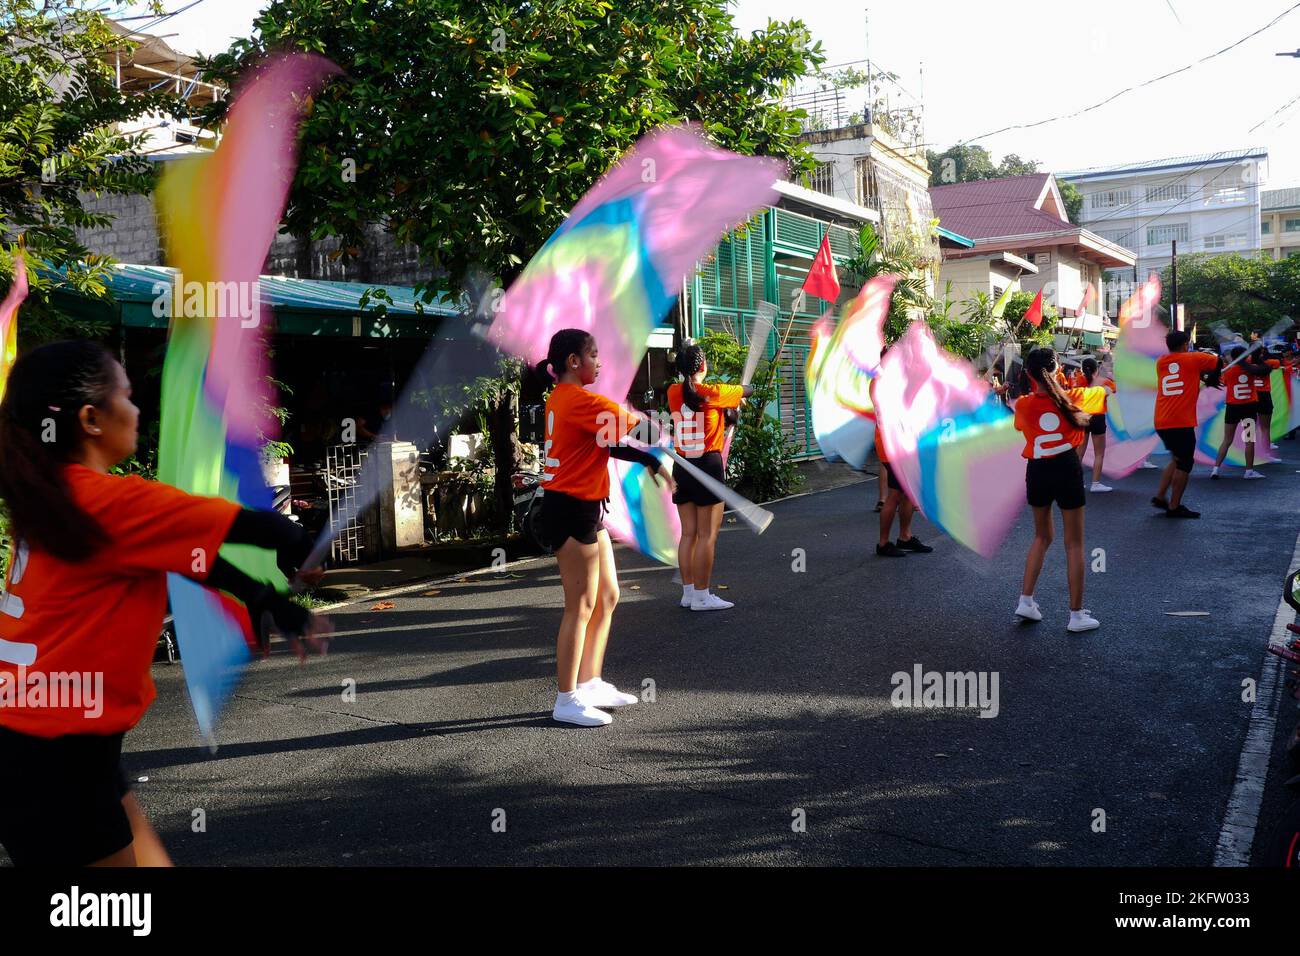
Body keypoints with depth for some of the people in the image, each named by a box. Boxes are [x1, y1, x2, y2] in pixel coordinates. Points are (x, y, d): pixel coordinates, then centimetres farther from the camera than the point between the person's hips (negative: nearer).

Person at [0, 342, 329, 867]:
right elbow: (257, 527, -17)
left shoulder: (55, 494, 6)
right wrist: (306, 553, 4)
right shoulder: (108, 501, -21)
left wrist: (273, 605, 12)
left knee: (149, 855, 16)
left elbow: (193, 550, 8)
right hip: (49, 755, -8)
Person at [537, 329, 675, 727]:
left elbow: (611, 441, 8)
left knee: (607, 597, 16)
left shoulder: (564, 398, 14)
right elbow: (635, 425, -17)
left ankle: (590, 685, 25)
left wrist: (652, 463, 0)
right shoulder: (578, 400, -17)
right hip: (572, 510, -11)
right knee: (581, 607, -4)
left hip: (585, 510, 11)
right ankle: (567, 700, 6)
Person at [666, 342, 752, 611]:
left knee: (688, 533, 12)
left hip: (682, 468, 6)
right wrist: (738, 393, 31)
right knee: (707, 535, 0)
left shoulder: (674, 393, 3)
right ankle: (701, 596, 2)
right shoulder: (712, 392, -9)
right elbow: (749, 390, 7)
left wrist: (728, 401, 30)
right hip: (708, 466, -6)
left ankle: (688, 592, 17)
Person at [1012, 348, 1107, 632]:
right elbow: (1103, 391, 14)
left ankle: (1026, 601, 15)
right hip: (1066, 469, -3)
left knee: (1042, 537, 21)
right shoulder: (1070, 396, -6)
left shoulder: (1023, 404, -4)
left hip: (1037, 471, 3)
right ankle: (1076, 615, 9)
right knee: (1074, 544, 6)